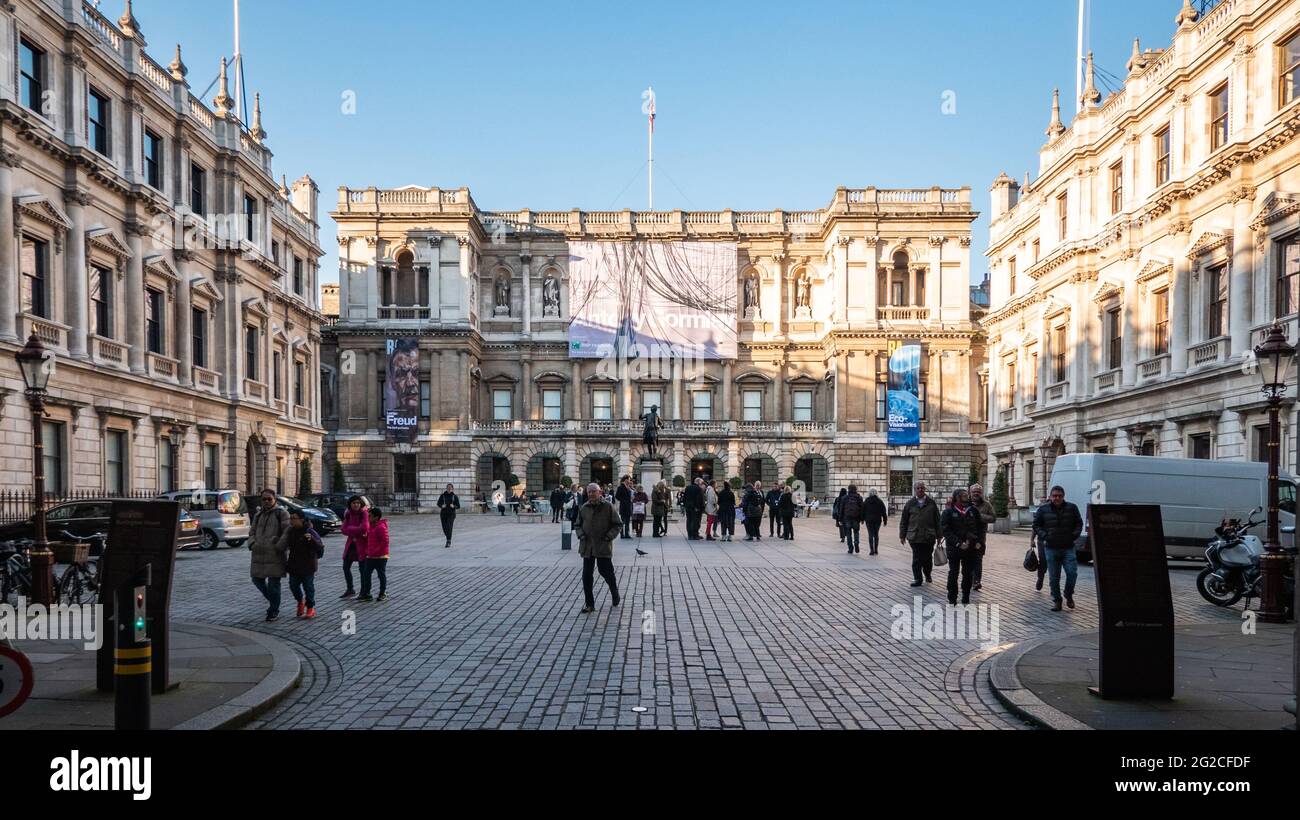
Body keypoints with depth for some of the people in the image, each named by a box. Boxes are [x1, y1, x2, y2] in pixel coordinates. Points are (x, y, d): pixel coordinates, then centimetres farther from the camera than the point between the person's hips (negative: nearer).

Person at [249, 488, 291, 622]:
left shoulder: (281, 513, -3)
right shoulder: (258, 515, 18)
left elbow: (287, 532, -10)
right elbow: (252, 532, 24)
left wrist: (279, 547, -16)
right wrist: (252, 544, 4)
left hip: (274, 555, -6)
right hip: (258, 554, 6)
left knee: (273, 583, -3)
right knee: (257, 580, 9)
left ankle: (274, 611, 11)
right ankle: (272, 600, 32)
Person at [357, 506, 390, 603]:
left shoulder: (381, 527, -17)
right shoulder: (371, 526, 11)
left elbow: (385, 542, -20)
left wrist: (376, 551, -21)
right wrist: (367, 550, 13)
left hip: (380, 557, -9)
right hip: (370, 556, 9)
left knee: (382, 575, 4)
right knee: (366, 574, 7)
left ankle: (383, 594, 14)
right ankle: (366, 594, 13)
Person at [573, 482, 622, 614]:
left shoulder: (608, 507, -5)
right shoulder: (584, 508, 5)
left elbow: (618, 524, -2)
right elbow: (577, 524, 17)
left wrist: (609, 536, -13)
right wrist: (580, 534, -1)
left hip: (603, 547, -4)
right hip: (587, 547, 4)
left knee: (607, 573, 5)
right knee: (587, 576, 3)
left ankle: (615, 595, 32)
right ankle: (589, 604, 13)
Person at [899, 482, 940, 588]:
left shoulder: (931, 503, 6)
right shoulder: (910, 503, 6)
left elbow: (937, 520, 9)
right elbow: (903, 521, 9)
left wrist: (938, 535, 6)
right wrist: (902, 535, 6)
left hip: (929, 536, 1)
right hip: (914, 536, -1)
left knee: (928, 558, 9)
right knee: (916, 559, -3)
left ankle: (928, 574, 33)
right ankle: (917, 579, 4)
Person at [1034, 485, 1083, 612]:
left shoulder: (1072, 508, 3)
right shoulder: (1043, 510, 1)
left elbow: (1079, 523, 12)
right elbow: (1036, 525, 7)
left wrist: (1074, 535, -3)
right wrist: (1044, 536, -8)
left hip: (1068, 548, 0)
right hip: (1051, 548, 0)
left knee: (1072, 572, -9)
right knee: (1054, 577, 4)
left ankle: (1069, 596, 15)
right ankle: (1056, 601, 15)